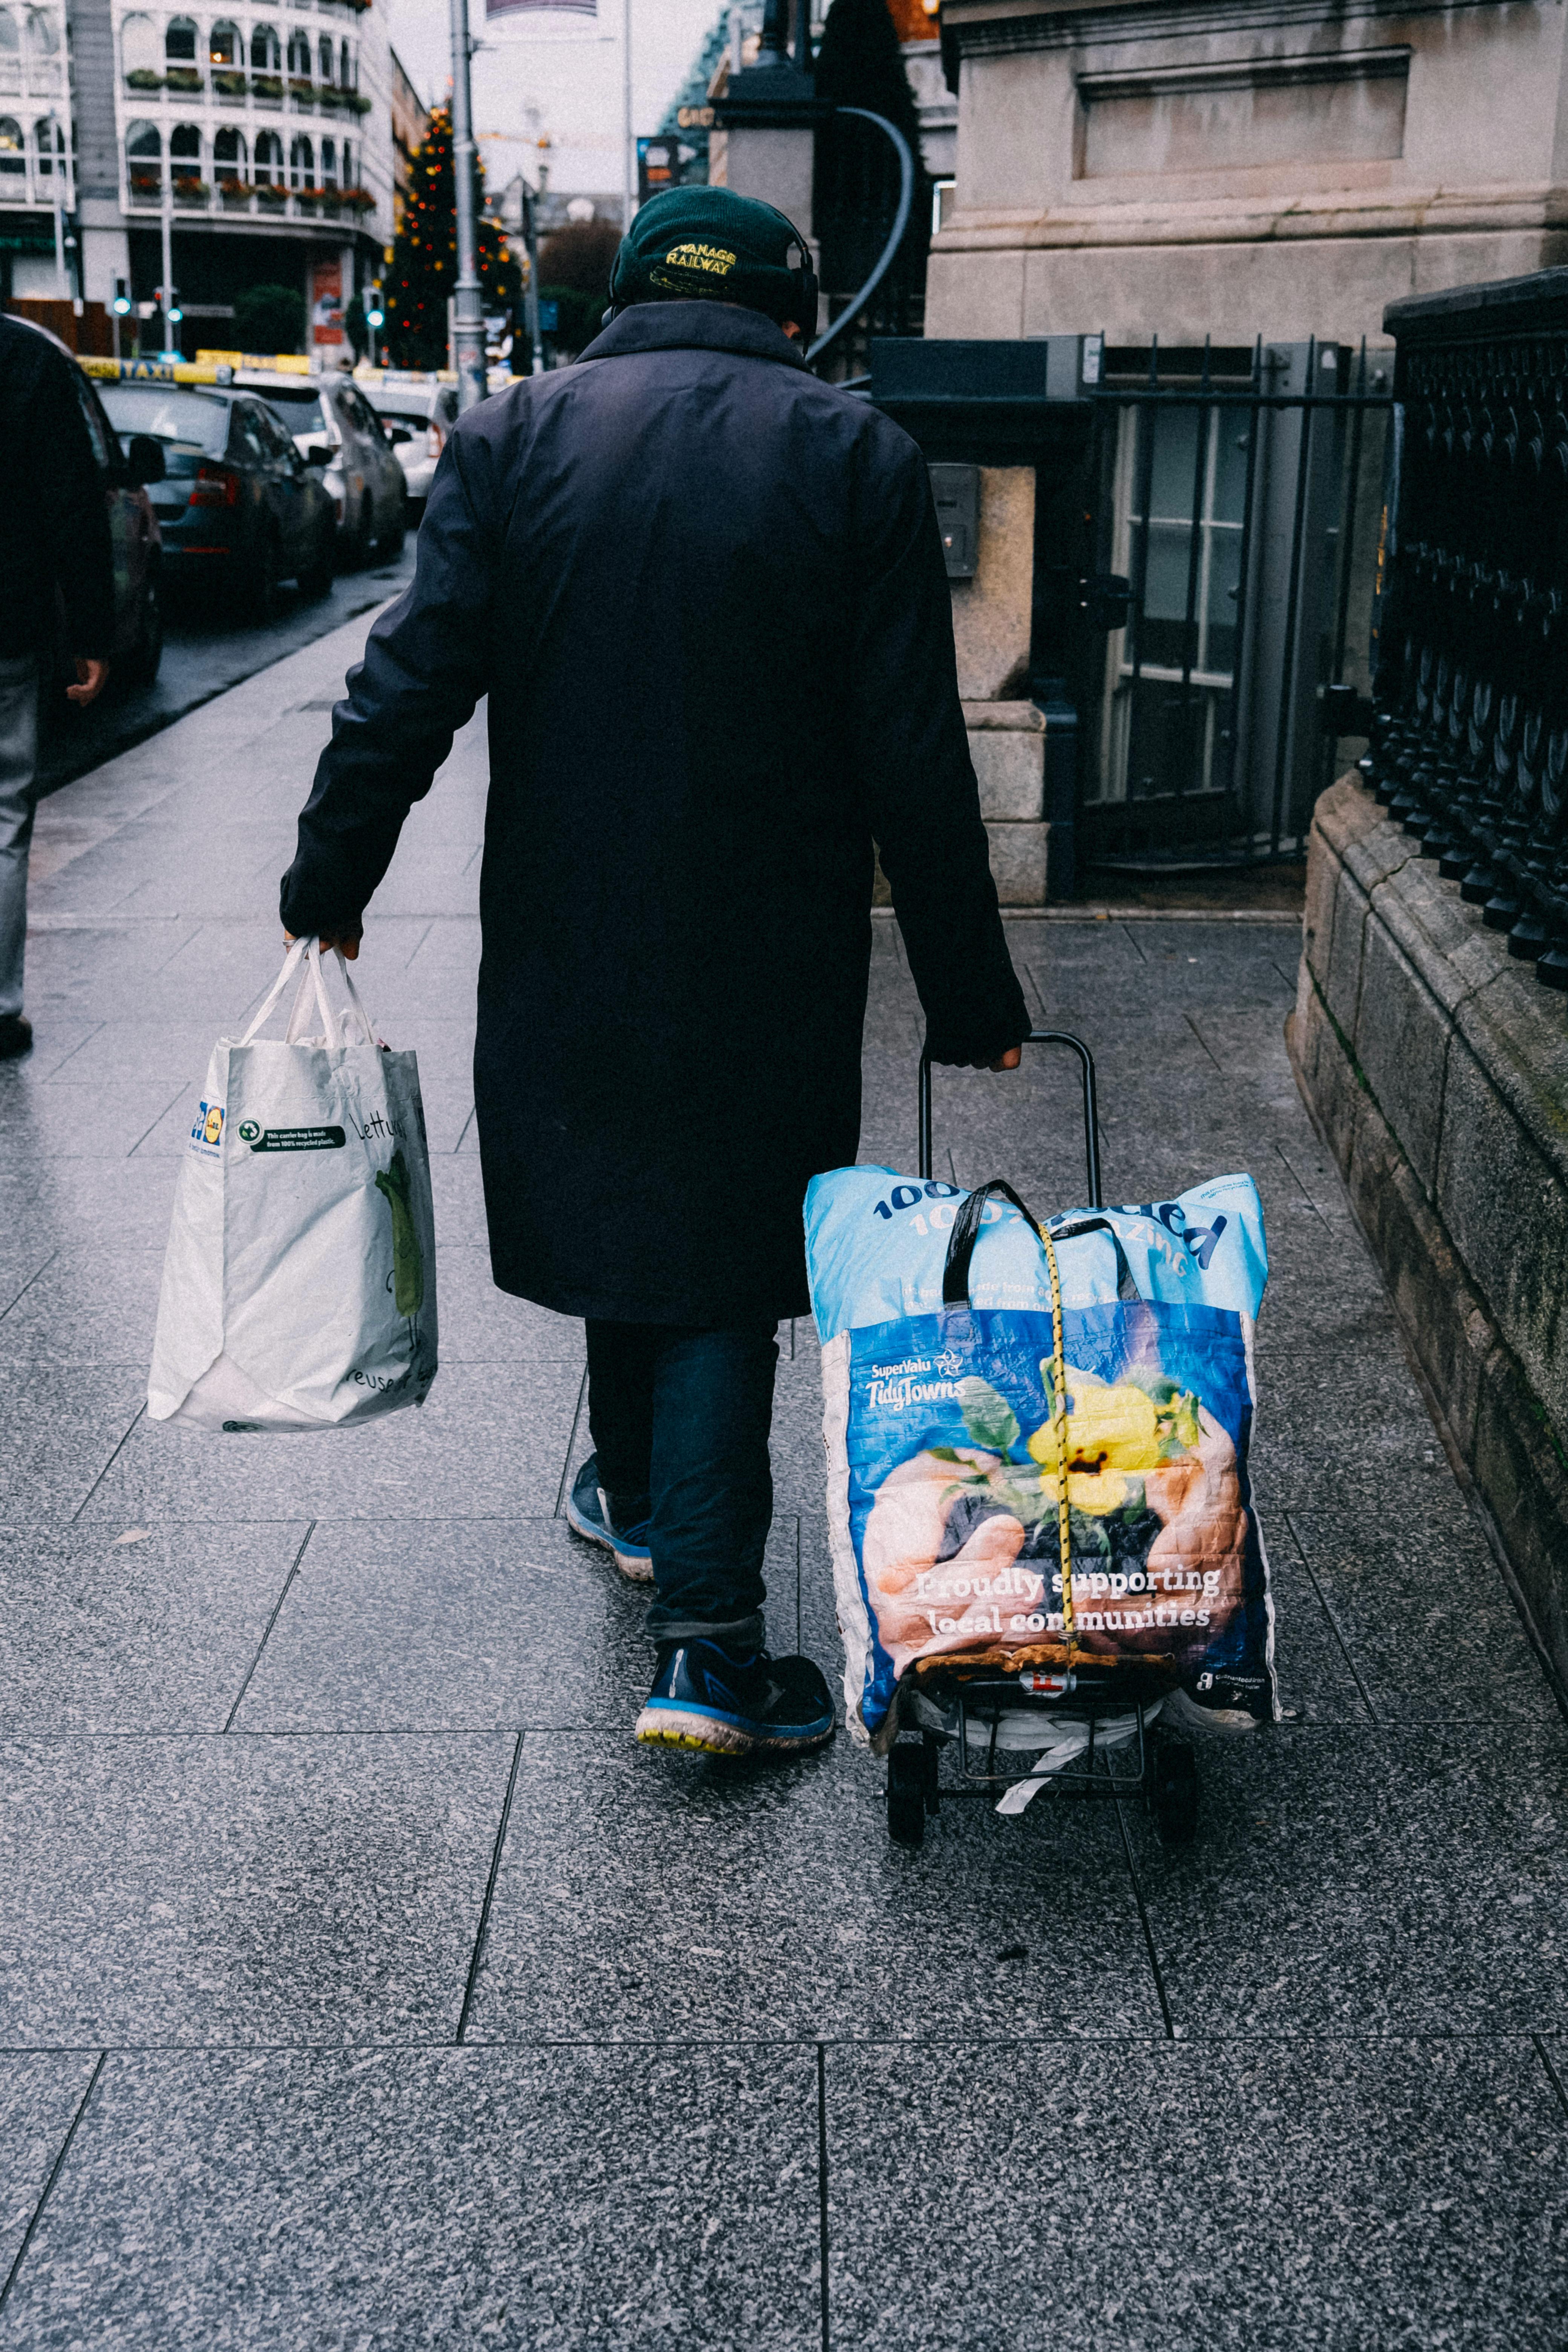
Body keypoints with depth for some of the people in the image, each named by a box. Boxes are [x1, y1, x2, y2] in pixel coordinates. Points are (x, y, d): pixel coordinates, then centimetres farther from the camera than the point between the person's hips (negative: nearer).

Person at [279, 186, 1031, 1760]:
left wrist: (327, 881, 7)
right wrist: (969, 999, -2)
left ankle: (635, 1496, 42)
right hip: (772, 969, -2)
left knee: (611, 1201, 21)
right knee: (726, 1268, 6)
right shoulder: (854, 455, -5)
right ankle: (705, 1638, 3)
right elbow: (915, 759, -8)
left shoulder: (513, 436, -1)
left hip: (566, 948, 2)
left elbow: (409, 687, -6)